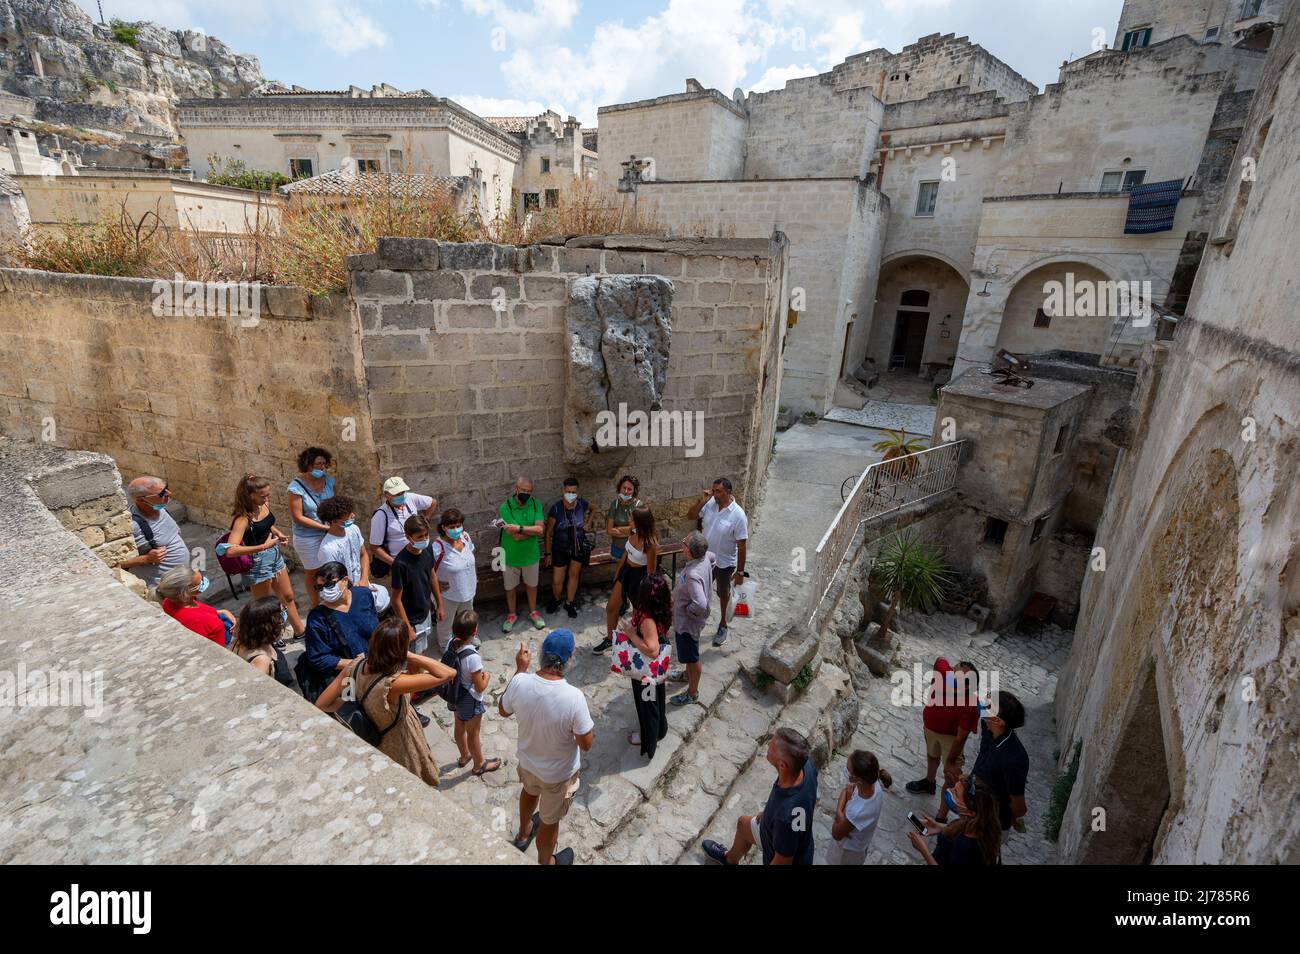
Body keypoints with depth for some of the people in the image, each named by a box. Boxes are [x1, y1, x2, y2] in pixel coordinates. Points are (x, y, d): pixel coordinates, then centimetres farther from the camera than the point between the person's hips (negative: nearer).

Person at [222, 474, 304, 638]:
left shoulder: (265, 505, -5)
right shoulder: (244, 518, -25)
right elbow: (231, 550, -37)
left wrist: (278, 534, 1)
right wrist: (263, 546, -34)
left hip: (275, 555, 8)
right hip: (258, 562, -8)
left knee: (288, 596, 22)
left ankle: (299, 630, 39)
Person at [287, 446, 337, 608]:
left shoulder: (328, 480, -6)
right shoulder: (297, 486, -20)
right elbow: (298, 517, -19)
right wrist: (326, 527, -23)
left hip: (329, 533, 3)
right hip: (308, 538, -3)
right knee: (312, 572, 15)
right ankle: (315, 605, 37)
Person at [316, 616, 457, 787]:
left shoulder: (357, 664, -24)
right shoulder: (392, 684, -42)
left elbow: (321, 705, -12)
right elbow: (449, 674, -44)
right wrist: (410, 656, -37)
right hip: (400, 749, -6)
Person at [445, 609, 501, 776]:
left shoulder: (451, 644, -18)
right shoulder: (473, 657, -37)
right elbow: (480, 687, -24)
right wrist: (486, 675, -7)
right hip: (470, 700, -6)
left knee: (460, 727, 29)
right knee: (473, 733, 18)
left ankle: (464, 756, 54)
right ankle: (479, 764, 42)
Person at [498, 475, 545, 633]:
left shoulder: (536, 504, -10)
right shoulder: (505, 507, -21)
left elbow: (540, 529, -21)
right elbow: (515, 536, -26)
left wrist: (520, 528, -30)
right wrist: (532, 530, -18)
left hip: (531, 554, 2)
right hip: (510, 556, -2)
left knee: (532, 584, 21)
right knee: (510, 587, 17)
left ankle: (533, 611, 44)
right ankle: (512, 614, 41)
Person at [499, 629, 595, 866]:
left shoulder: (519, 682, -27)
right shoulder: (573, 697, -37)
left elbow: (503, 710, -3)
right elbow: (586, 744, -24)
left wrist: (520, 669, -3)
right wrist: (589, 726, -4)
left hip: (527, 759, 4)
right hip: (558, 773, -4)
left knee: (530, 791, 38)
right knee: (550, 821, 24)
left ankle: (523, 834, 65)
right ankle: (545, 862, 51)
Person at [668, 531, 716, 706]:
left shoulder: (693, 575, -39)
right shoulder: (705, 556, -14)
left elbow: (700, 604, -46)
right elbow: (714, 560, 11)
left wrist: (687, 609, -24)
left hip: (688, 622, -9)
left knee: (691, 657, 14)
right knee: (688, 653, 32)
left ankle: (692, 693, 35)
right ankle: (687, 674, 57)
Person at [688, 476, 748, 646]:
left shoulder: (738, 516, -26)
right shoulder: (710, 503, -11)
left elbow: (741, 546, -20)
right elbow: (692, 516, 0)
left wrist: (740, 572, -16)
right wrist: (701, 501, -17)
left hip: (725, 563, -4)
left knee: (724, 594, 18)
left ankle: (723, 626, 40)